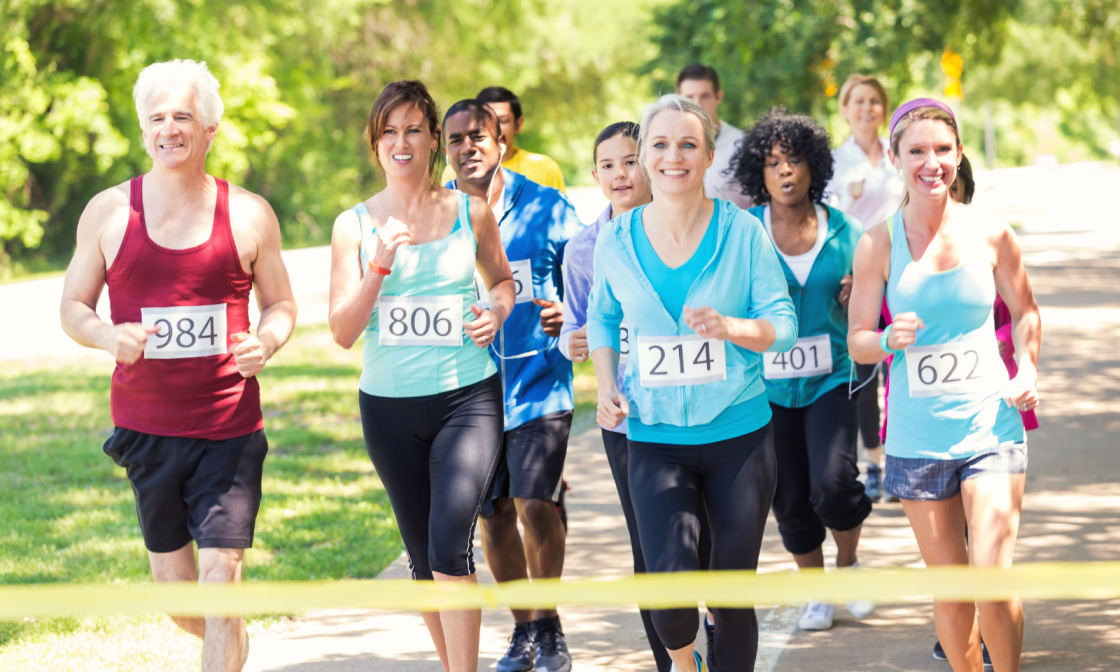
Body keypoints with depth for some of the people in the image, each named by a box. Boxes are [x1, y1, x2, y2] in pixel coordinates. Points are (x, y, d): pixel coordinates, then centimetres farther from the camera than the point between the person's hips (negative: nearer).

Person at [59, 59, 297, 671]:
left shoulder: (249, 216, 0)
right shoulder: (108, 211, 1)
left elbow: (280, 303, 10)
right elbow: (73, 306, 7)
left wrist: (266, 343, -13)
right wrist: (107, 336, -16)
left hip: (229, 427, -2)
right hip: (146, 428, 2)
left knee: (221, 581, -10)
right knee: (174, 589, 11)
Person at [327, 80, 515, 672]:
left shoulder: (470, 213, 1)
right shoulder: (354, 225, 1)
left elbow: (502, 278, 19)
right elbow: (343, 332, -3)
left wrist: (496, 312, -3)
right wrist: (381, 265, -17)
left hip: (467, 399, -2)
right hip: (389, 405, 2)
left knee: (449, 545, -18)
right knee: (422, 557, 11)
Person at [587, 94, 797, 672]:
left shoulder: (743, 231, -4)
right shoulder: (616, 241, 1)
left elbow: (783, 323, -2)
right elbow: (601, 319, 17)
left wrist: (729, 326, -22)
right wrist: (607, 388, 2)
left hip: (739, 434, 0)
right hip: (655, 437, 0)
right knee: (669, 579, -16)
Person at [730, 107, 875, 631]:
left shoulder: (843, 231, 1)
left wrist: (858, 296, -12)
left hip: (831, 377, -1)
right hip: (768, 384, 1)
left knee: (833, 485, -17)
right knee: (790, 500, 7)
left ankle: (849, 561, 13)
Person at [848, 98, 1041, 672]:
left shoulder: (991, 236, 0)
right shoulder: (878, 246, -2)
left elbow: (1024, 312, 16)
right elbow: (857, 341, 3)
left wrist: (1028, 370, 0)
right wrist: (891, 340, -18)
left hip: (989, 426, -1)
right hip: (918, 435, 1)